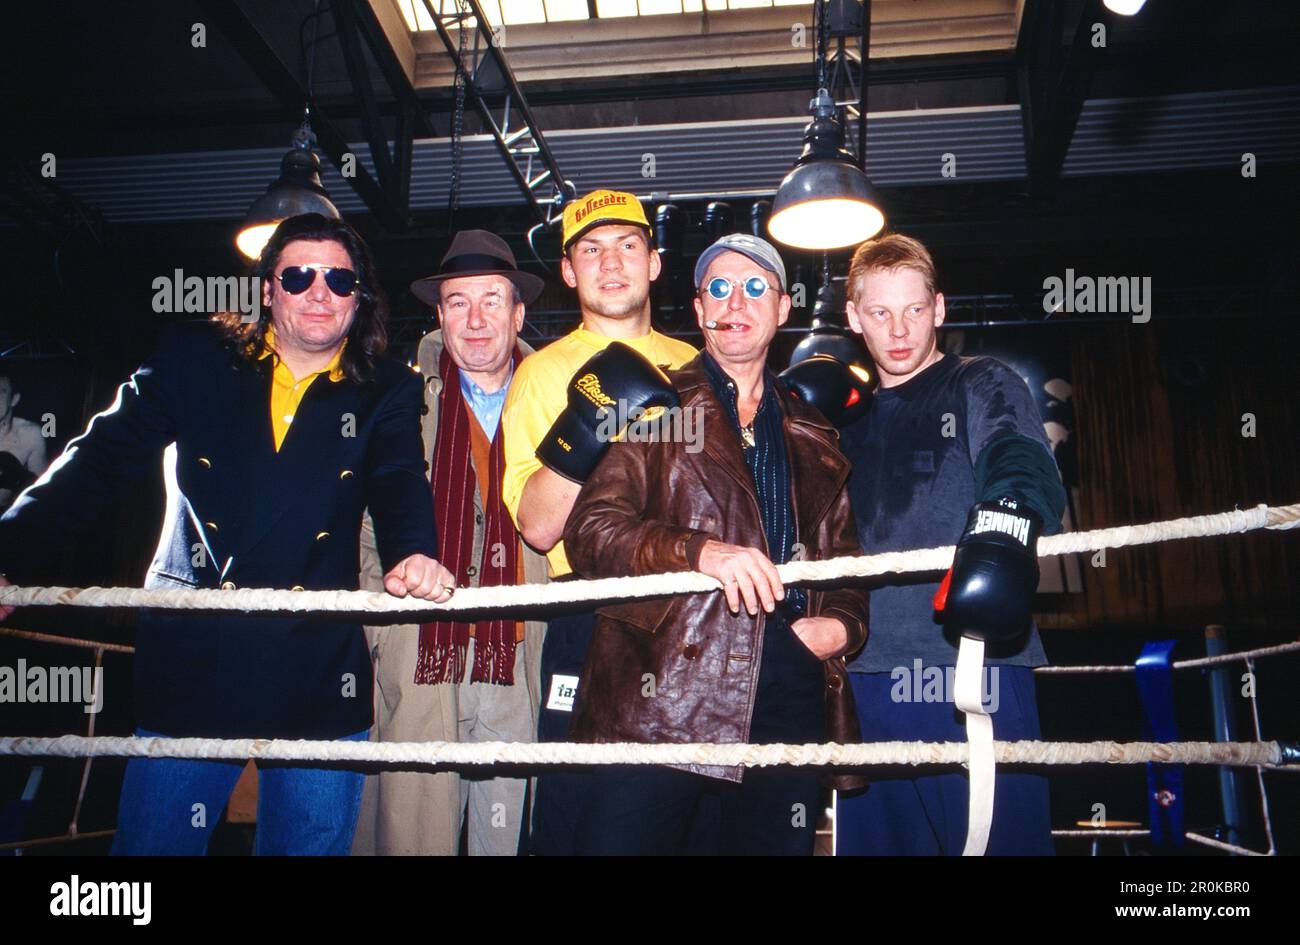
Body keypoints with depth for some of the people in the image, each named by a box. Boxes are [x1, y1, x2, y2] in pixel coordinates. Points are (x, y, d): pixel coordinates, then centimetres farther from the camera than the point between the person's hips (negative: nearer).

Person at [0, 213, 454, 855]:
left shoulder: (387, 393, 6)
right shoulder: (193, 360, 6)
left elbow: (400, 483, -10)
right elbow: (100, 462, 4)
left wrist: (415, 553, -33)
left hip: (320, 680, 0)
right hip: (189, 665, 0)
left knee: (312, 842, 11)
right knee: (149, 841, 7)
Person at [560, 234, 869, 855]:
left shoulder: (812, 436, 20)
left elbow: (845, 553, 26)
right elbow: (590, 528, -4)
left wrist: (843, 622, 4)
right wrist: (698, 550, -21)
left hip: (788, 697, 4)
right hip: (658, 697, -3)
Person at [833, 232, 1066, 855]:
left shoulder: (982, 385, 7)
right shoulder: (854, 419, 22)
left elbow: (1021, 462, -15)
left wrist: (1004, 527, -36)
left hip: (972, 668, -5)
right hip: (870, 679, 5)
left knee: (996, 840, -5)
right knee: (874, 839, 9)